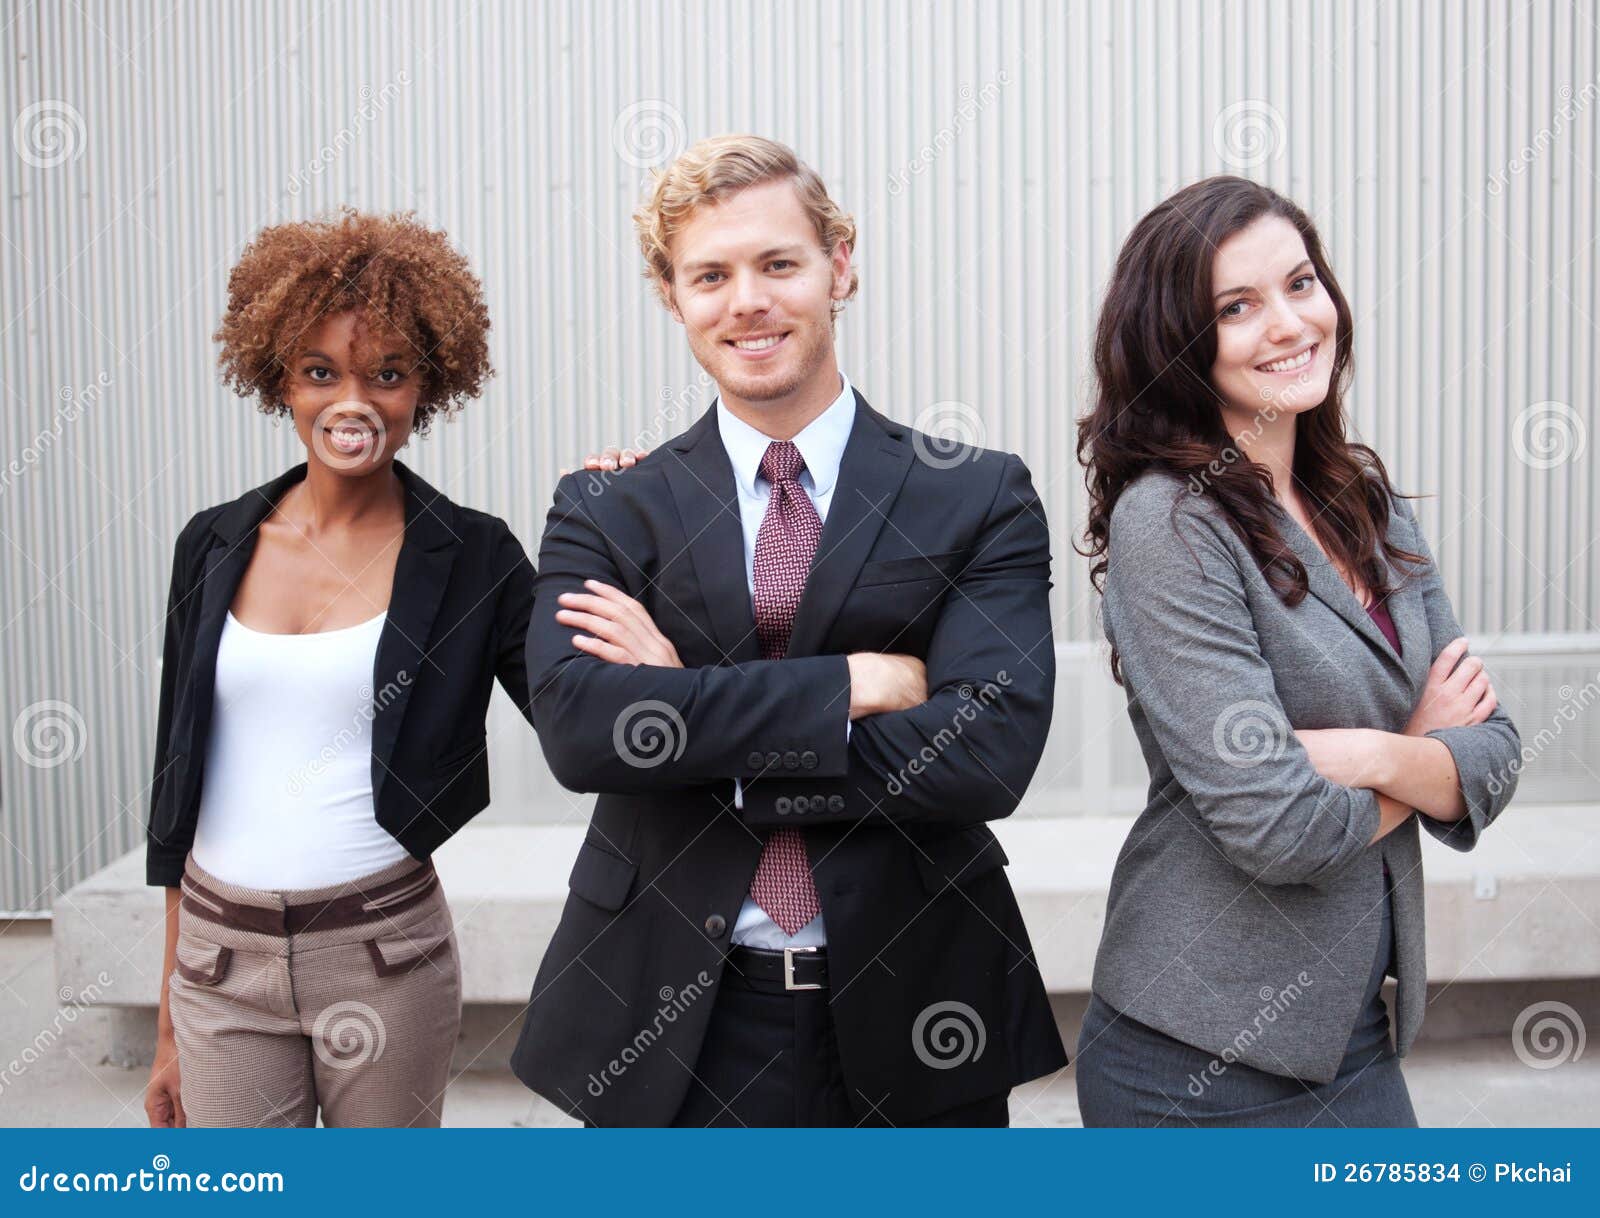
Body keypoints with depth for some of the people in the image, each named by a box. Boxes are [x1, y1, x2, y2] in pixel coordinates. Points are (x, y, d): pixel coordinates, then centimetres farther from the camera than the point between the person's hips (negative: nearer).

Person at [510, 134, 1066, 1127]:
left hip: (910, 1026, 0)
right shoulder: (603, 515, 0)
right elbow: (578, 726, -17)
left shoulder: (982, 499, -3)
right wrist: (854, 683, -18)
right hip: (676, 1032, 0)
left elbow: (987, 755, -16)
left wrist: (691, 721, -14)